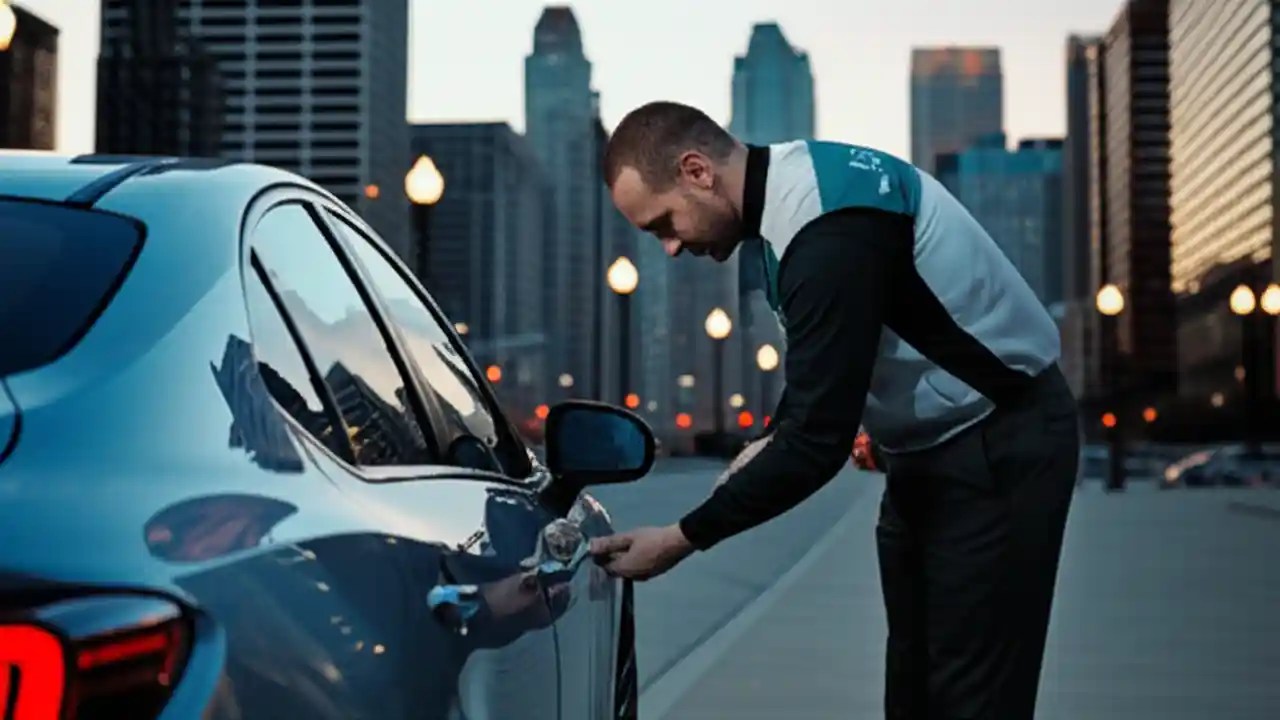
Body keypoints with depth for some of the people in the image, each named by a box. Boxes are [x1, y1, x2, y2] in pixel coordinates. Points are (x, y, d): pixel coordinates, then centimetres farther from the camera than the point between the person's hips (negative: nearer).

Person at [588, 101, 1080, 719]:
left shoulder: (831, 226, -29)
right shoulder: (794, 183, 2)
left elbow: (820, 438, -29)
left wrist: (683, 539, -21)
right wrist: (773, 441, 3)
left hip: (996, 448, -10)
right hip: (934, 444, 10)